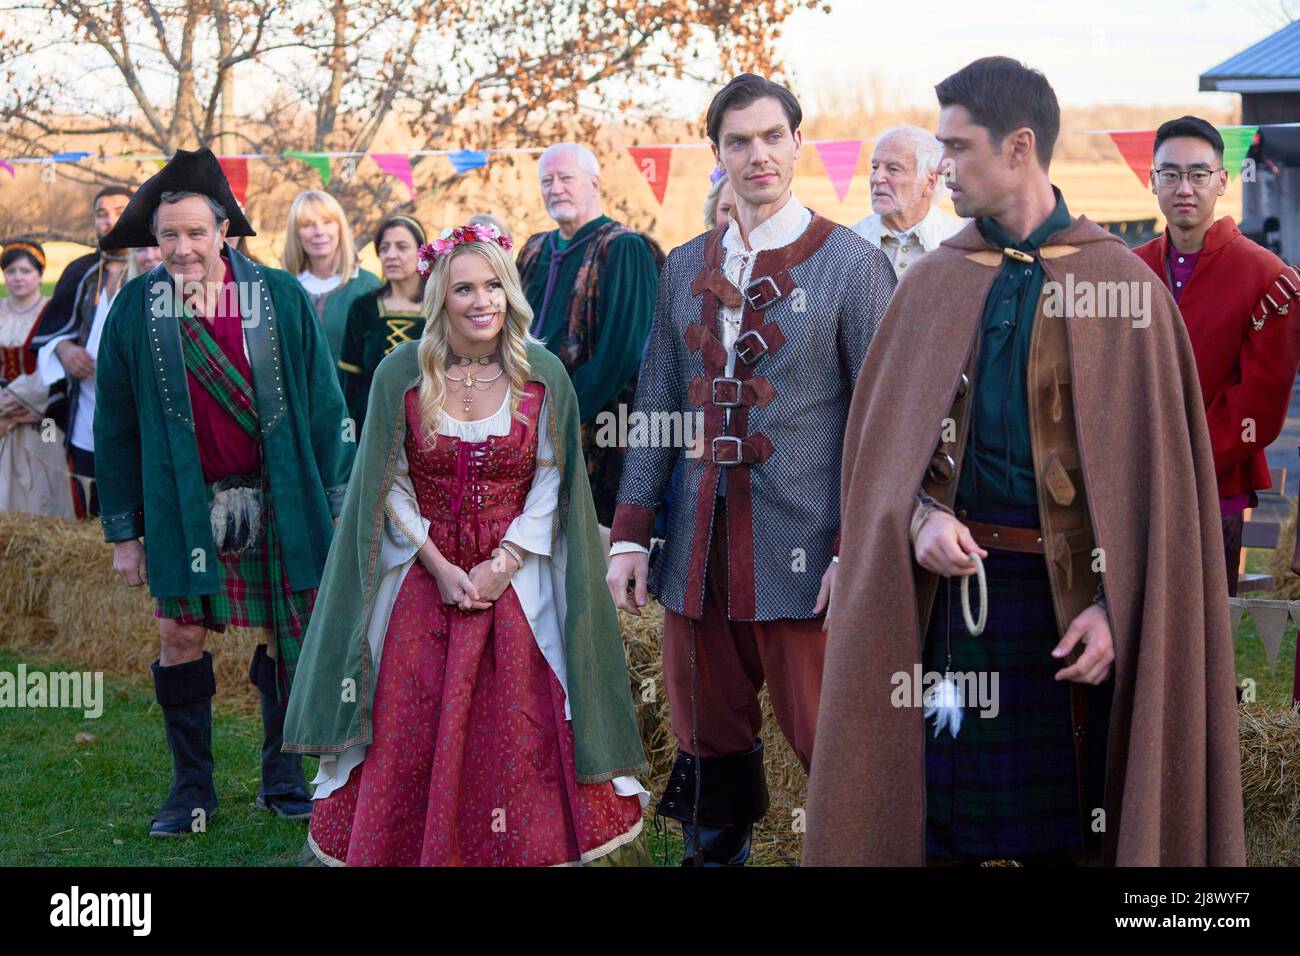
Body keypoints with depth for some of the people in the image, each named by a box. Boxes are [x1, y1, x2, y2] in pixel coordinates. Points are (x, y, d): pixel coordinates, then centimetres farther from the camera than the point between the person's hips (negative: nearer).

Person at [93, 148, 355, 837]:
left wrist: (336, 508, 0)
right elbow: (116, 427, 4)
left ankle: (282, 779, 23)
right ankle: (191, 789, 16)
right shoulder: (135, 308, -1)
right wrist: (123, 531, 2)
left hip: (279, 502, 0)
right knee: (180, 635, 1)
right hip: (183, 506, 0)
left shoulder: (280, 297, -2)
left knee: (288, 635, 6)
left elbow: (323, 405, 2)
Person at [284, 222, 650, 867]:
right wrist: (440, 566, -9)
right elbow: (391, 486, 0)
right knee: (408, 736, 2)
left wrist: (505, 561, -11)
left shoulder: (543, 376, -3)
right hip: (424, 576, 0)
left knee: (524, 731, -3)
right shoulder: (400, 376, -4)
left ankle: (531, 847, 12)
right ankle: (396, 849, 17)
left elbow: (553, 481, -1)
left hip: (517, 578, 0)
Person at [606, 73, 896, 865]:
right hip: (700, 550, 5)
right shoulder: (686, 267, 12)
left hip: (803, 550, -5)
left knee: (831, 747, -3)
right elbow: (657, 406, 13)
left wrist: (857, 552, -12)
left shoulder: (853, 263, -2)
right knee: (710, 740, 11)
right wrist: (631, 534, 6)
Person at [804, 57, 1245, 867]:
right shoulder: (934, 283, 7)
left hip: (1069, 598, -2)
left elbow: (1154, 466, -5)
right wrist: (917, 513, -11)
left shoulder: (1120, 284, -3)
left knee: (1069, 827, 5)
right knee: (935, 813, 4)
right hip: (949, 580, 3)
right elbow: (879, 436, 9)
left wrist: (1117, 605, -13)